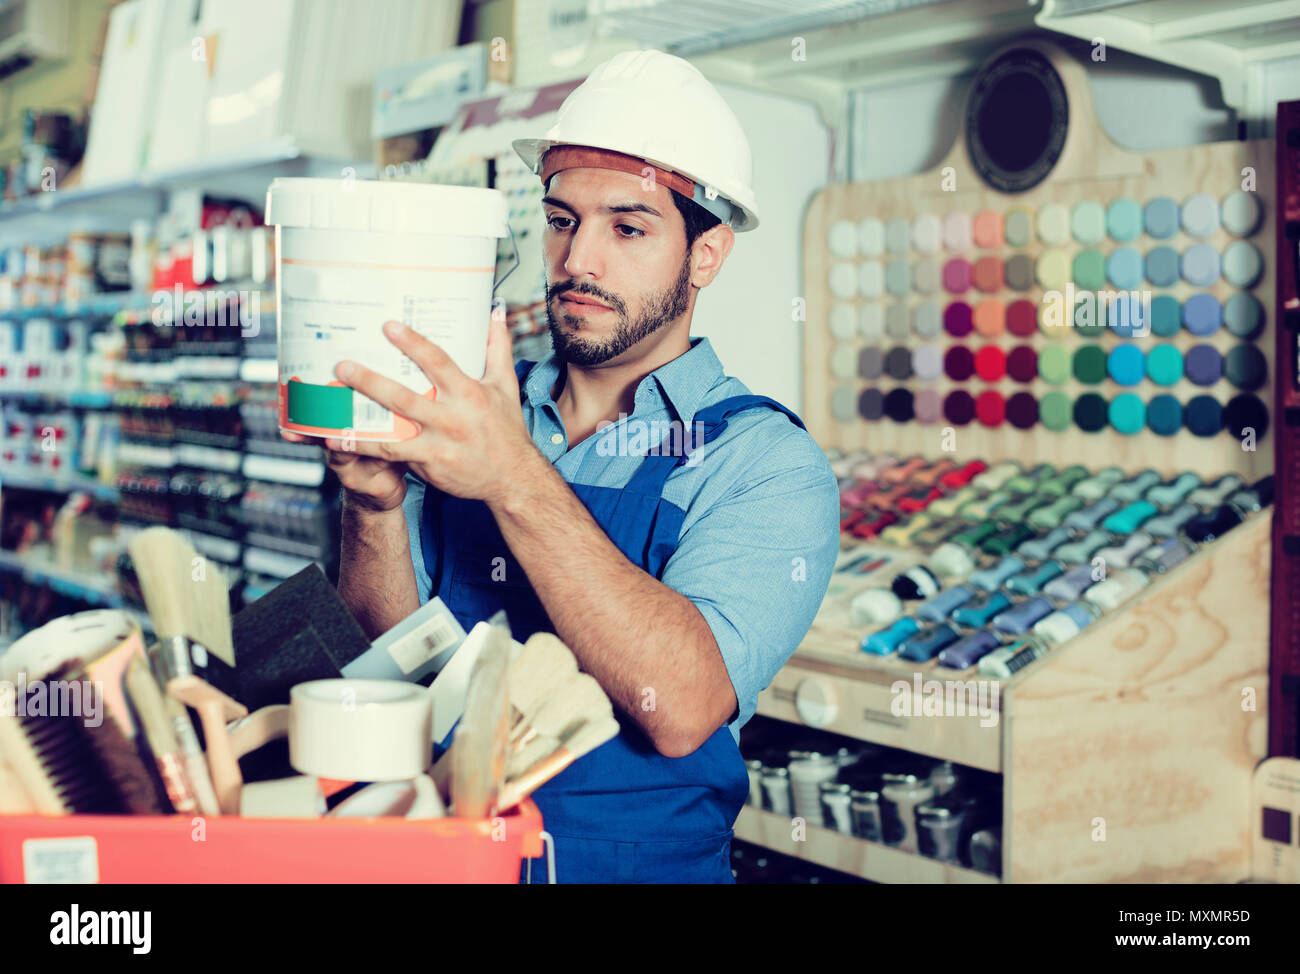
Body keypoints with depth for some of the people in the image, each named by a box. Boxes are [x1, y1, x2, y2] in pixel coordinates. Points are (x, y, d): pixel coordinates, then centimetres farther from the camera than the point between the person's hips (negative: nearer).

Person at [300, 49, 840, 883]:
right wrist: (376, 506, -13)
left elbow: (681, 708, -20)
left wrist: (516, 481, -26)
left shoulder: (766, 461, -5)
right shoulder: (475, 411, 7)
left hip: (638, 861, -2)